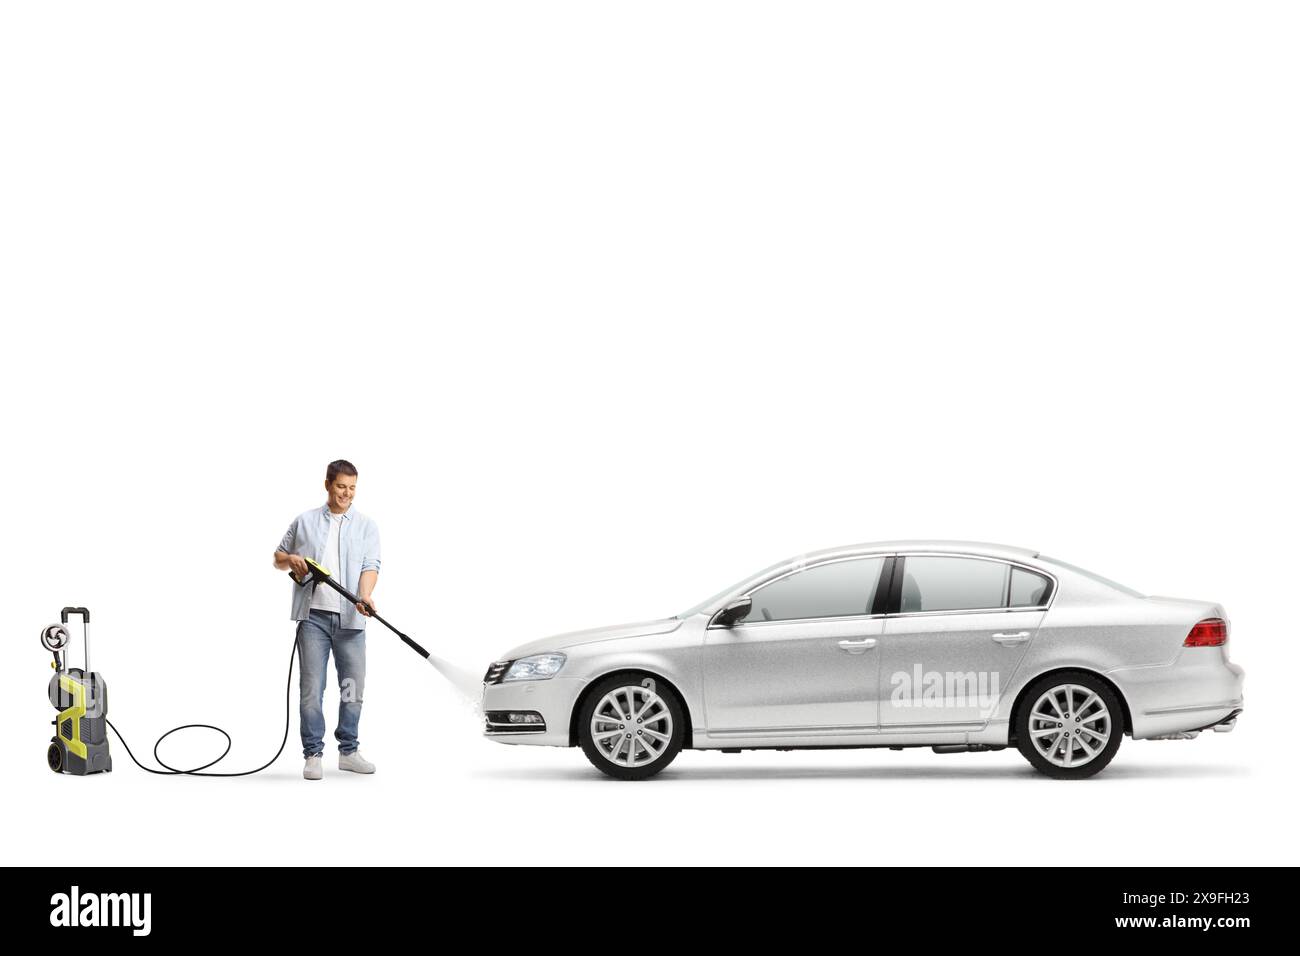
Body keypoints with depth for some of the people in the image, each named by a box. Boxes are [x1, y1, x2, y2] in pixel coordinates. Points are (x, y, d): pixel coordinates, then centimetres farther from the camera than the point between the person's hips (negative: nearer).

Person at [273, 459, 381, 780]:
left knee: (353, 687, 4)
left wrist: (365, 596, -22)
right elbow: (278, 556, 19)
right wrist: (290, 559, -5)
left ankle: (349, 752, 17)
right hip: (313, 615, -1)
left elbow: (370, 566, -3)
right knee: (311, 686, -3)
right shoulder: (305, 521, 12)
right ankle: (313, 754, 1)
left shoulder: (366, 526, 10)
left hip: (350, 619, 1)